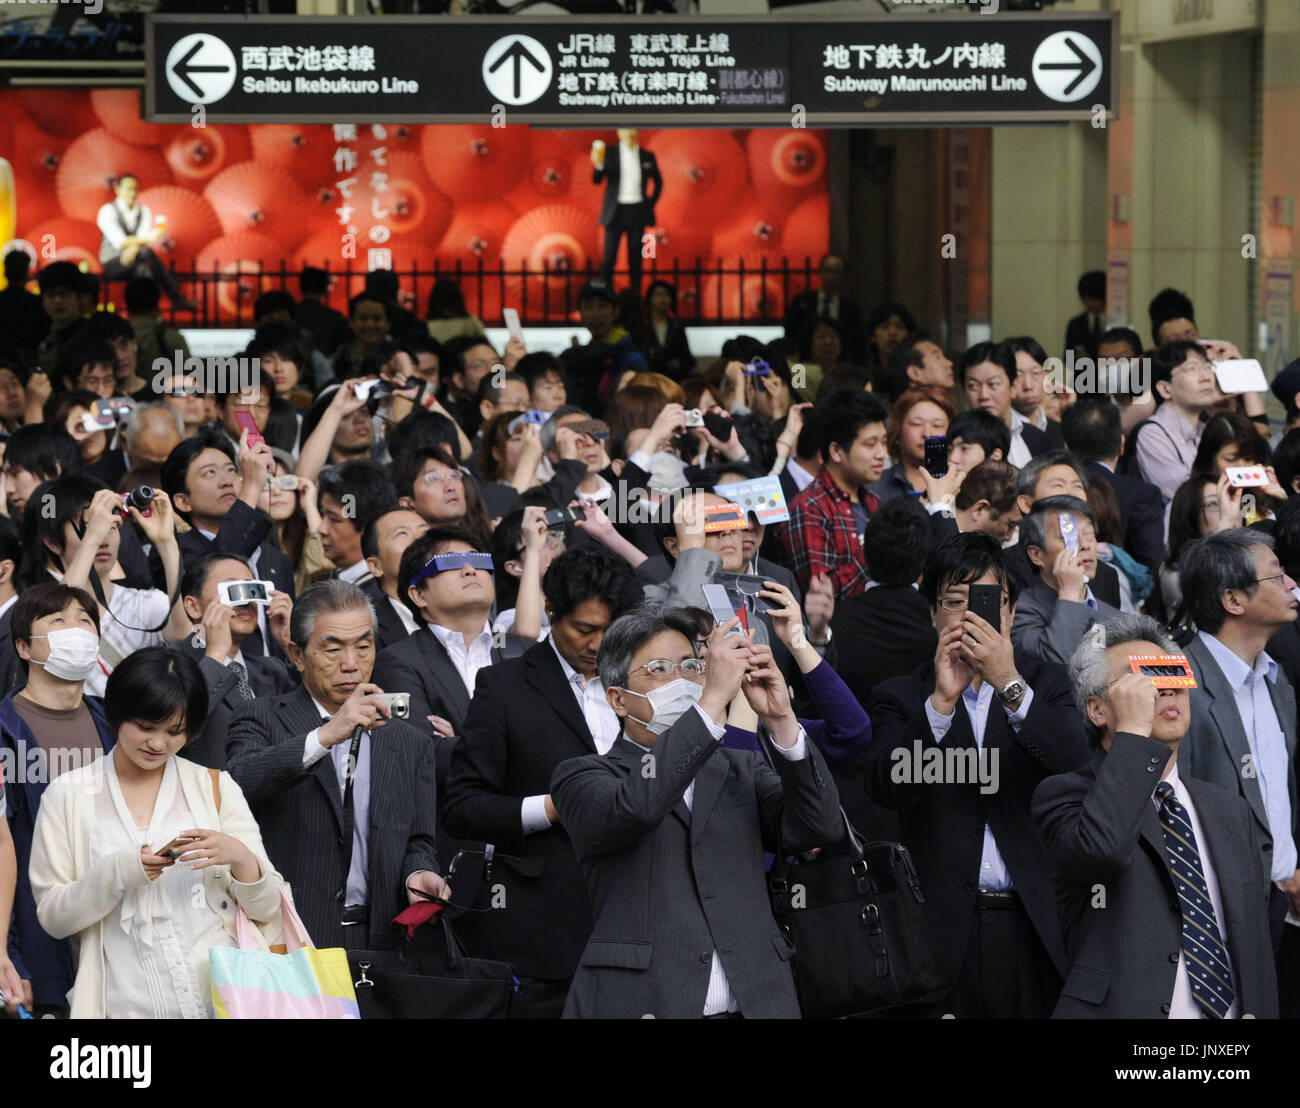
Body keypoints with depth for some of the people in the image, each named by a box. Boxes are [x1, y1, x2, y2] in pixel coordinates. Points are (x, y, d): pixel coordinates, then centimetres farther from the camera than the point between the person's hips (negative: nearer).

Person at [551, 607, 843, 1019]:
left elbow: (822, 829, -1)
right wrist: (714, 699, -22)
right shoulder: (585, 778, 4)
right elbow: (633, 808, -19)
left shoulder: (741, 771, 16)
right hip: (642, 1004, -3)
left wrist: (780, 721, -14)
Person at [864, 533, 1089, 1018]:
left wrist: (1010, 684, -18)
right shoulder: (902, 697, 8)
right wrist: (941, 701, -20)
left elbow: (1078, 768, -7)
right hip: (943, 928, -1)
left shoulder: (1045, 683, 12)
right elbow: (884, 787, -9)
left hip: (1033, 924, 1)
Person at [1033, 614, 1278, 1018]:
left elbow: (1254, 948, 17)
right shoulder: (1065, 795, -1)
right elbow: (1100, 848, -25)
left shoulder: (1230, 811, 17)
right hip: (1123, 1009, -3)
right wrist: (1132, 728, -16)